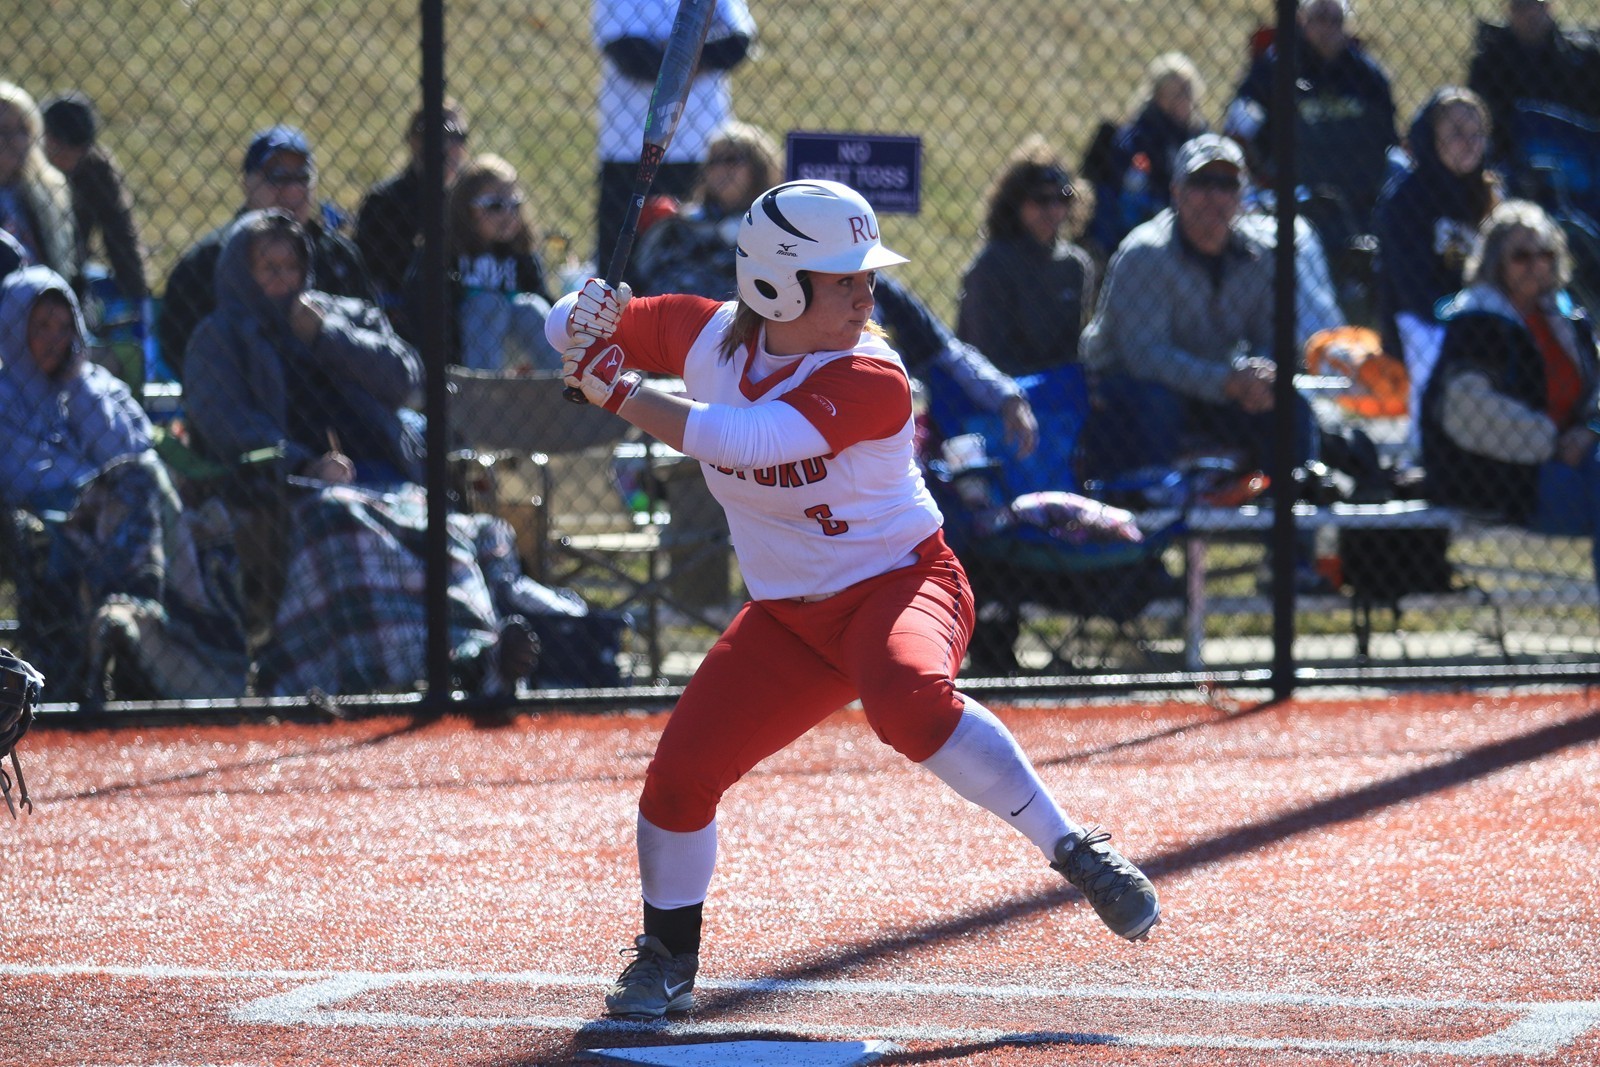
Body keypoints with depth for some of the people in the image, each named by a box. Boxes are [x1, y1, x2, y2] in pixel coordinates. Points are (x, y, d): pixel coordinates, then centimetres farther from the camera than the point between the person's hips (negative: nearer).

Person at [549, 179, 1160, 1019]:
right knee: (679, 773, -6)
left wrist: (618, 393, -29)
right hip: (788, 617, 5)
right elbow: (566, 330, 5)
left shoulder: (870, 379, -23)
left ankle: (1077, 855, -29)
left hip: (901, 580, -5)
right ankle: (667, 960, 19)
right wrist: (588, 318, -19)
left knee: (906, 696, -38)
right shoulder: (706, 336, -6)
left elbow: (745, 439, -35)